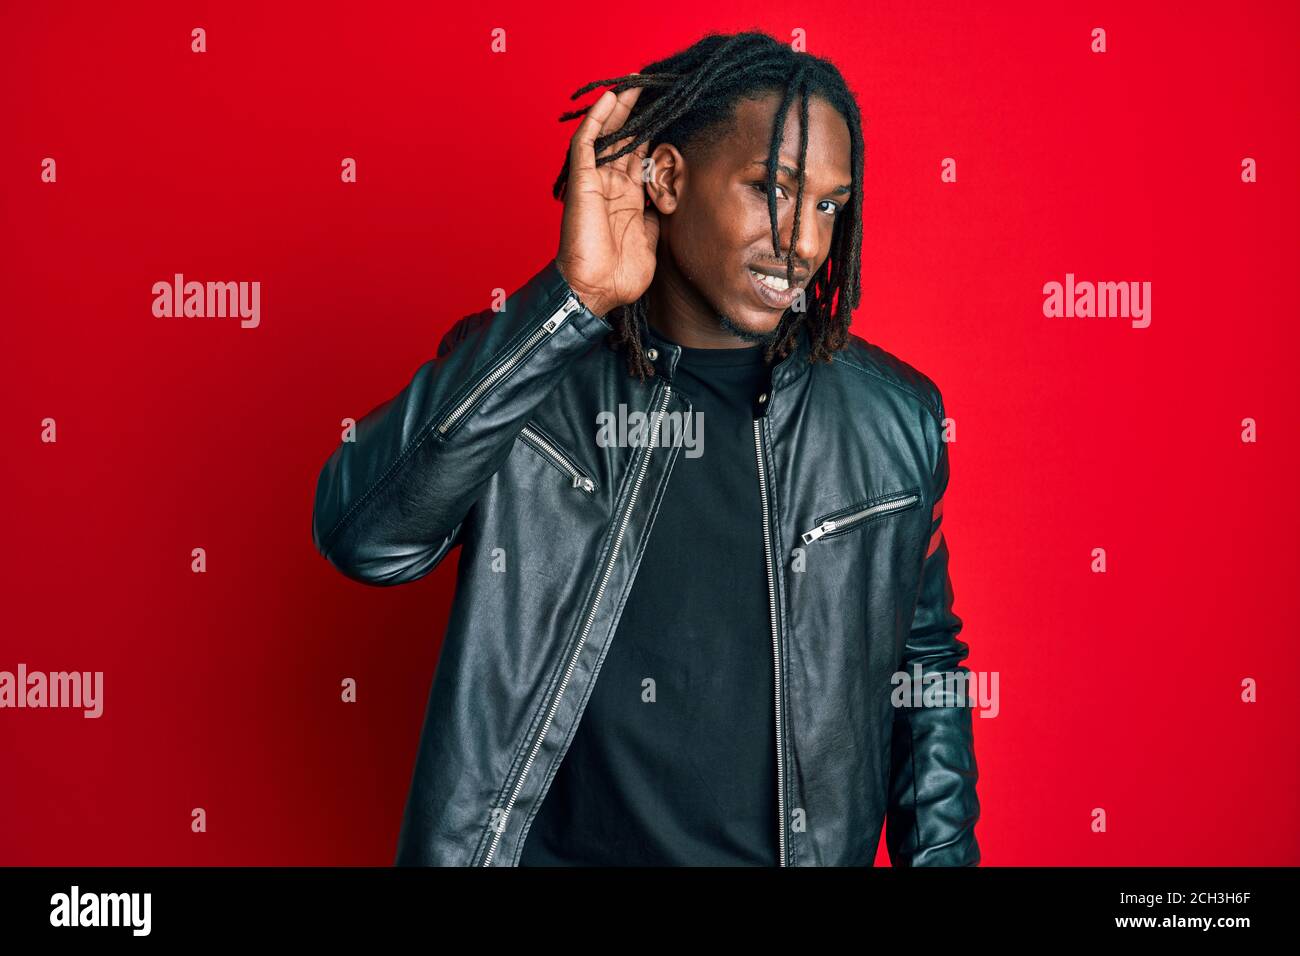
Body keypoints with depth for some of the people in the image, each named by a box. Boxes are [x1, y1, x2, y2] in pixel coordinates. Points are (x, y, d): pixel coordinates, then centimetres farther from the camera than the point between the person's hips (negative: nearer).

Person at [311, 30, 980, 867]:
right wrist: (572, 298, -30)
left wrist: (942, 852, -1)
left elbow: (927, 660, 4)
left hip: (805, 847, 2)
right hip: (551, 845, -1)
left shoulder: (893, 417, -5)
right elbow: (361, 536, -28)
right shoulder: (518, 369, -11)